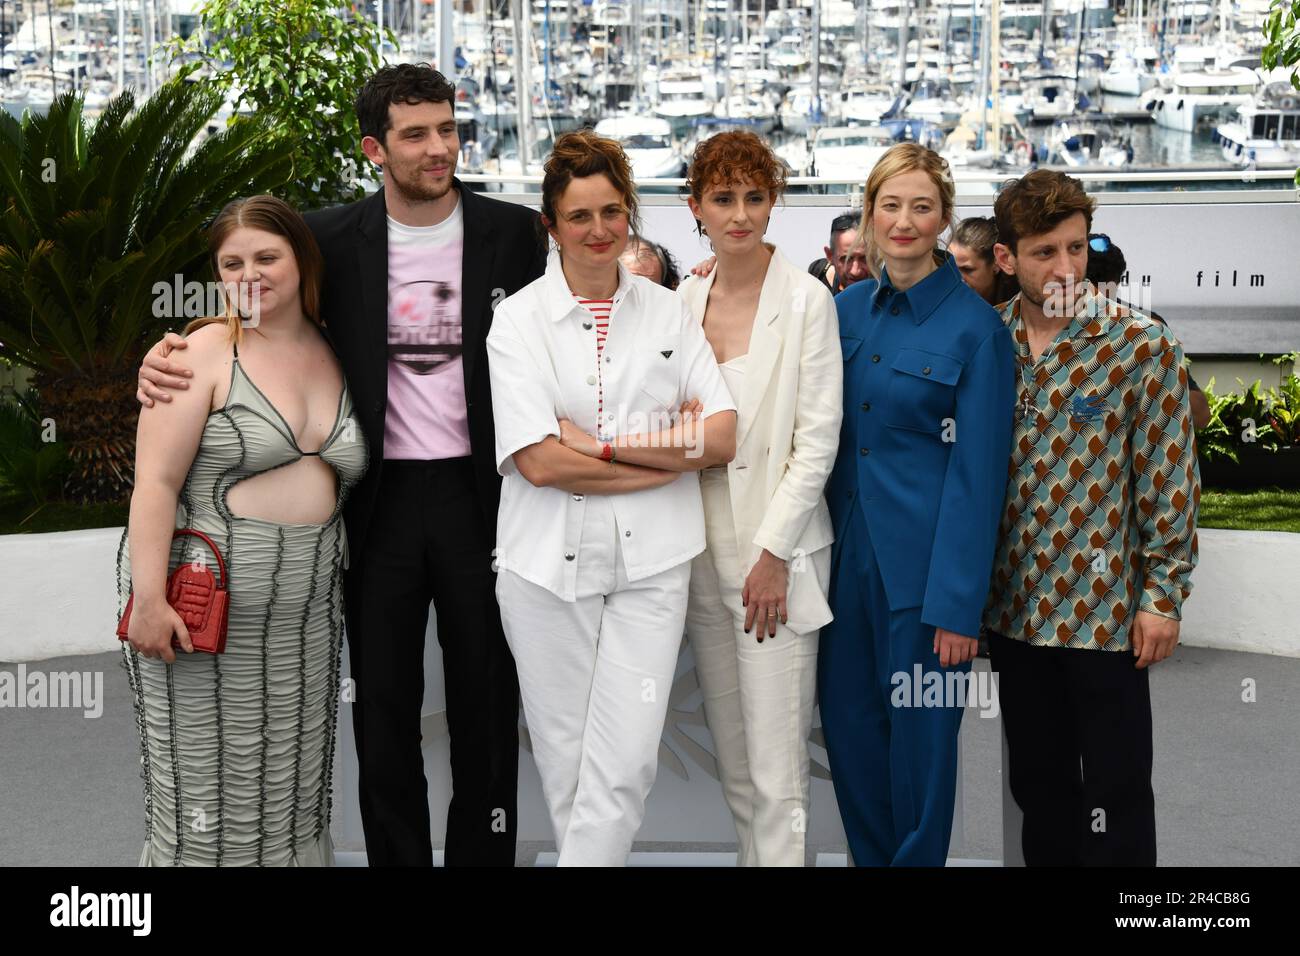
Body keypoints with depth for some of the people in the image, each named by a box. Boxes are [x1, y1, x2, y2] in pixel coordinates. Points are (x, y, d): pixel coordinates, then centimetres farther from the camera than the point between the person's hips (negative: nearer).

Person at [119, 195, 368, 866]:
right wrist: (148, 599, -19)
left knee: (291, 784, 11)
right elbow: (155, 483, -12)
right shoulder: (205, 352, -6)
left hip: (307, 608, 5)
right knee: (206, 787, 2)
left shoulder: (338, 357, 10)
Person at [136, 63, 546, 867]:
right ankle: (396, 854, 25)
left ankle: (483, 851, 25)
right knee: (383, 705, 10)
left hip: (480, 492, -1)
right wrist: (171, 355, -13)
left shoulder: (512, 231, -1)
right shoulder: (335, 240, 0)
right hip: (380, 499, 1)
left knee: (487, 699, 10)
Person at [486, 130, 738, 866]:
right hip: (551, 561, -1)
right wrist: (673, 451, -10)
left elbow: (722, 438, -2)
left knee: (627, 760, -6)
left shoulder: (668, 311, 7)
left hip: (650, 560, 1)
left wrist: (597, 443, -11)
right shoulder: (519, 320, -1)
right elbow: (539, 462, -12)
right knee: (565, 756, 10)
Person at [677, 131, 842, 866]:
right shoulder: (686, 299, 9)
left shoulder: (806, 299, -7)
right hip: (702, 549, 6)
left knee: (777, 771, -5)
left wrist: (773, 553, -14)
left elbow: (818, 440, -9)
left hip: (775, 552, -5)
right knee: (733, 759, 12)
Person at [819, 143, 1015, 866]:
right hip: (846, 551, 5)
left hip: (926, 557, -5)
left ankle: (919, 858, 24)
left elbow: (978, 474, -11)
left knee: (920, 734, 5)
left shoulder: (976, 328, -8)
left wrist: (960, 606, -14)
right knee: (848, 724, 11)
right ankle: (873, 858, 30)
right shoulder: (845, 310, 7)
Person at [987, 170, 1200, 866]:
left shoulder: (1141, 347, -10)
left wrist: (1163, 596, -10)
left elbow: (1170, 481, -8)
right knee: (1036, 782, 16)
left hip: (1105, 609, -4)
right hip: (1014, 605, 4)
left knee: (1115, 793, 5)